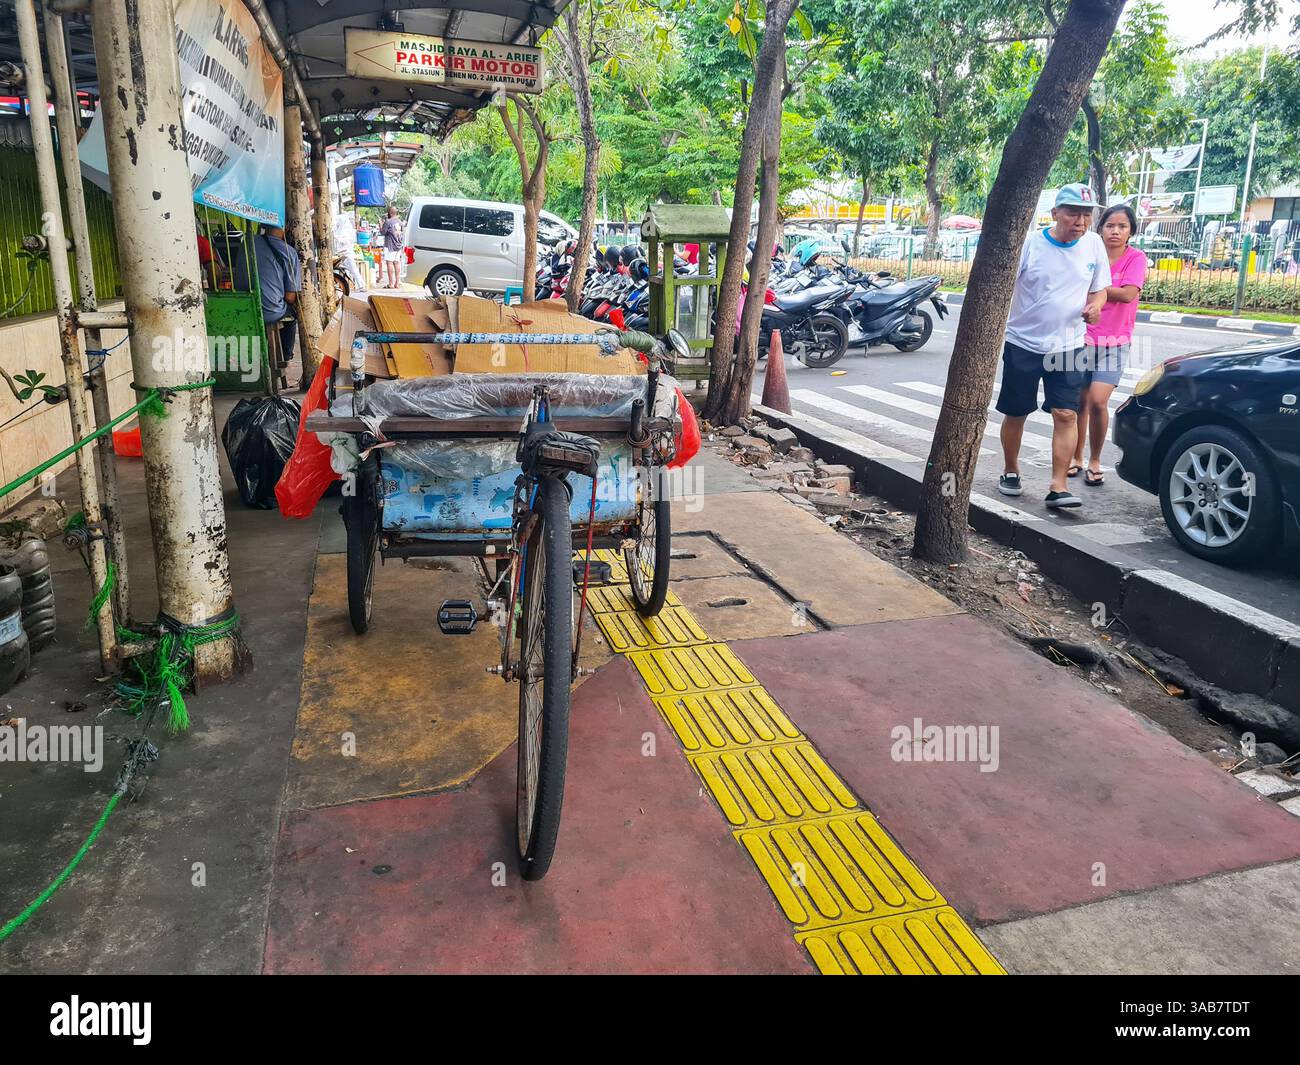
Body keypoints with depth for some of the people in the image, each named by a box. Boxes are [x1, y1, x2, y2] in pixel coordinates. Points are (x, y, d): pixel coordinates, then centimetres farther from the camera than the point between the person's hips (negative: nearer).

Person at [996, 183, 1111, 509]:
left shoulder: (1094, 244, 2)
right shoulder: (1029, 244, -9)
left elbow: (1099, 289, 13)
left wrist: (1095, 305, -9)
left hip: (1067, 347, 2)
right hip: (1022, 343, -2)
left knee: (1066, 414, -9)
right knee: (1015, 414, 9)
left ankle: (1058, 487, -7)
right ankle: (1010, 471, 30)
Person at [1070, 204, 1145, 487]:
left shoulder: (1136, 258, -4)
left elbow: (1128, 294, -17)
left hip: (1114, 343, -2)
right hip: (1083, 338, 2)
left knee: (1098, 401, -14)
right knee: (1080, 401, 5)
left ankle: (1094, 462, 3)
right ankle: (1076, 458, 19)